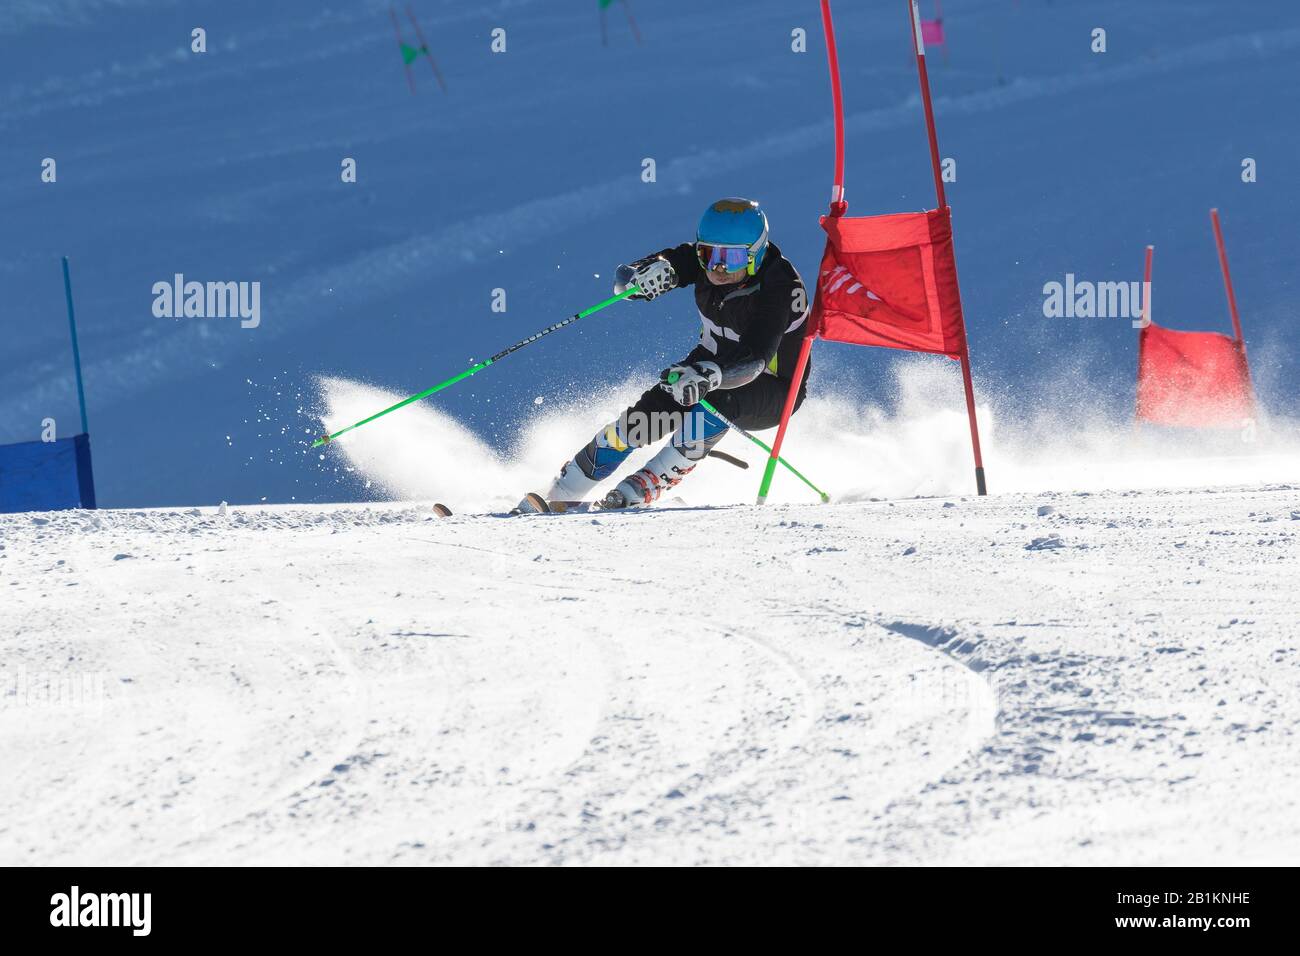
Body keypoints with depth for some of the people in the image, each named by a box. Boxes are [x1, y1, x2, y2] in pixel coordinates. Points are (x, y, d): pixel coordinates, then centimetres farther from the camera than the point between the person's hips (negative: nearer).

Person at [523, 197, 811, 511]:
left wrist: (707, 377, -61)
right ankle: (561, 495, -7)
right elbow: (624, 279, -16)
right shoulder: (702, 259, -16)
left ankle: (642, 489, -27)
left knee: (714, 401, -36)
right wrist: (645, 276, -41)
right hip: (712, 363, 5)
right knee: (642, 417, -17)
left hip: (771, 391, -5)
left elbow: (754, 360, -42)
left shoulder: (779, 287, -31)